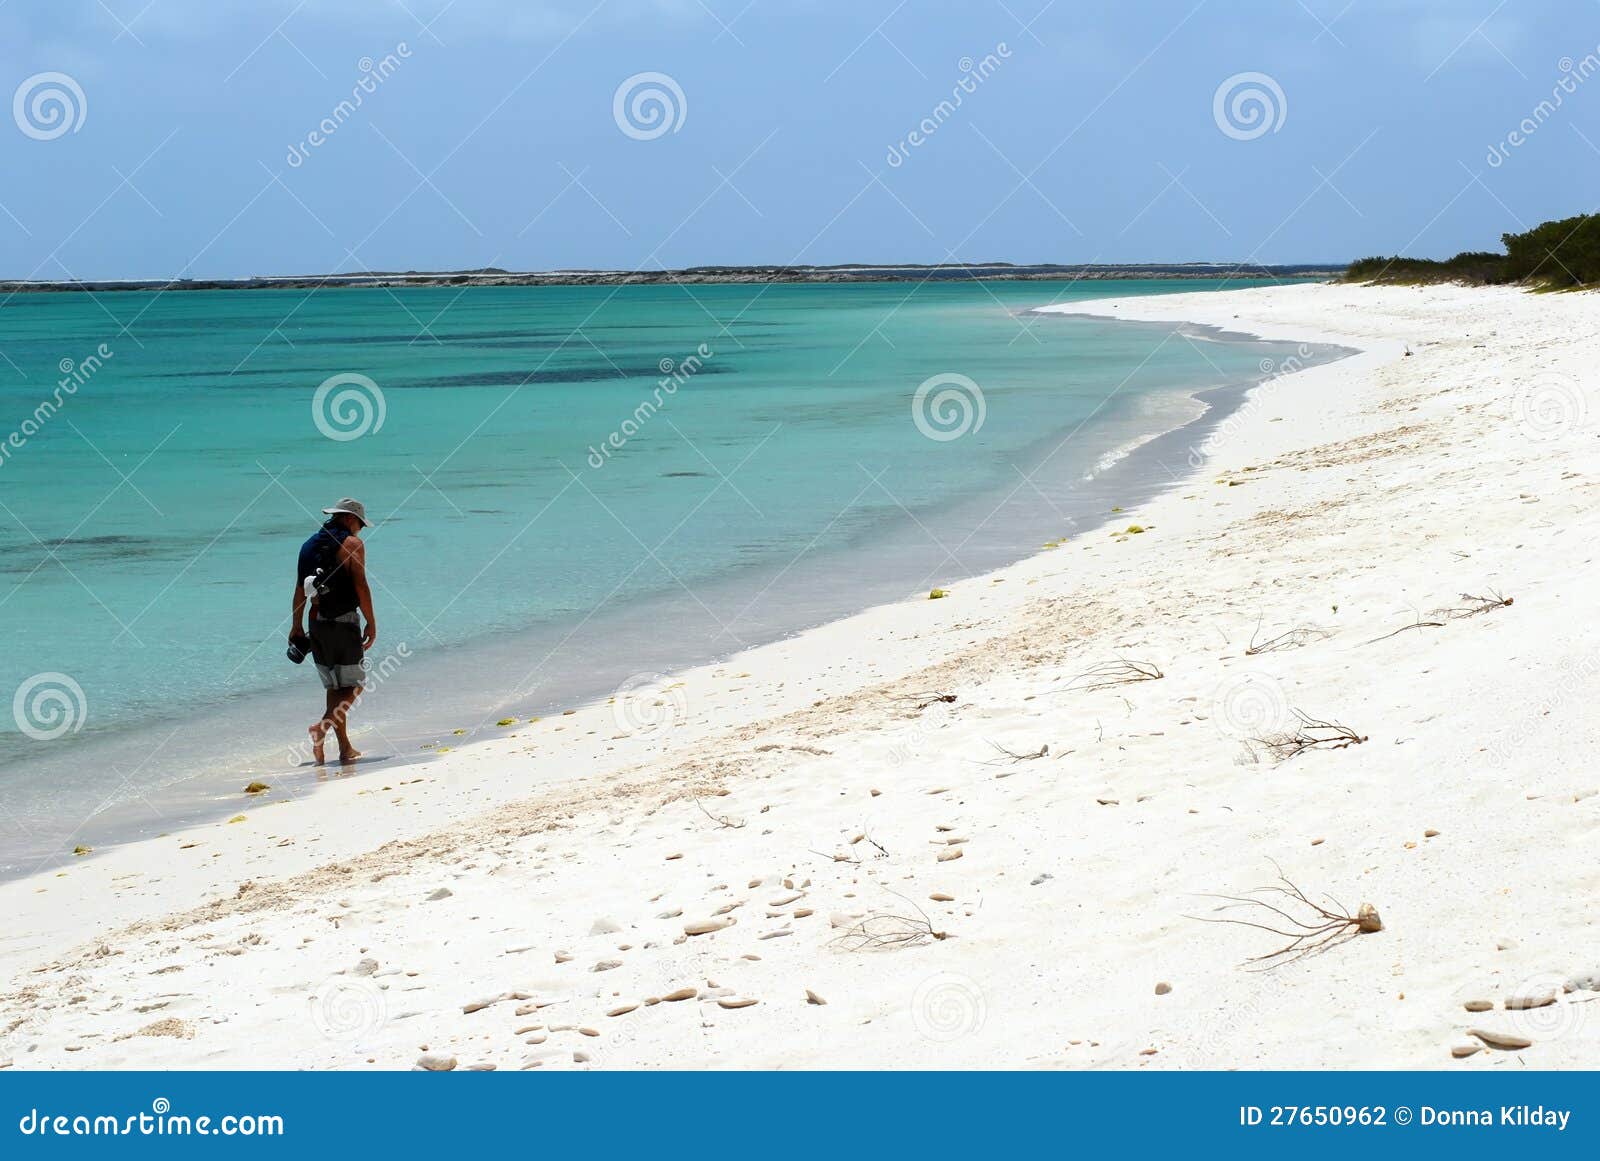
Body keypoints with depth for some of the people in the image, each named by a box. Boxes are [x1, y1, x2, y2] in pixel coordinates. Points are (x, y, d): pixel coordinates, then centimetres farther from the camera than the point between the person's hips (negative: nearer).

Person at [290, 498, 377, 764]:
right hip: (344, 622, -7)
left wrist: (296, 625, 19)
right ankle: (323, 725, -22)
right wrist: (371, 623, -7)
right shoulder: (351, 544, -6)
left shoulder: (310, 544, 14)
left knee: (334, 687, 12)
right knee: (354, 685, 0)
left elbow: (300, 590, 14)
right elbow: (360, 586, -12)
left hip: (316, 622, 7)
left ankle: (345, 747, 11)